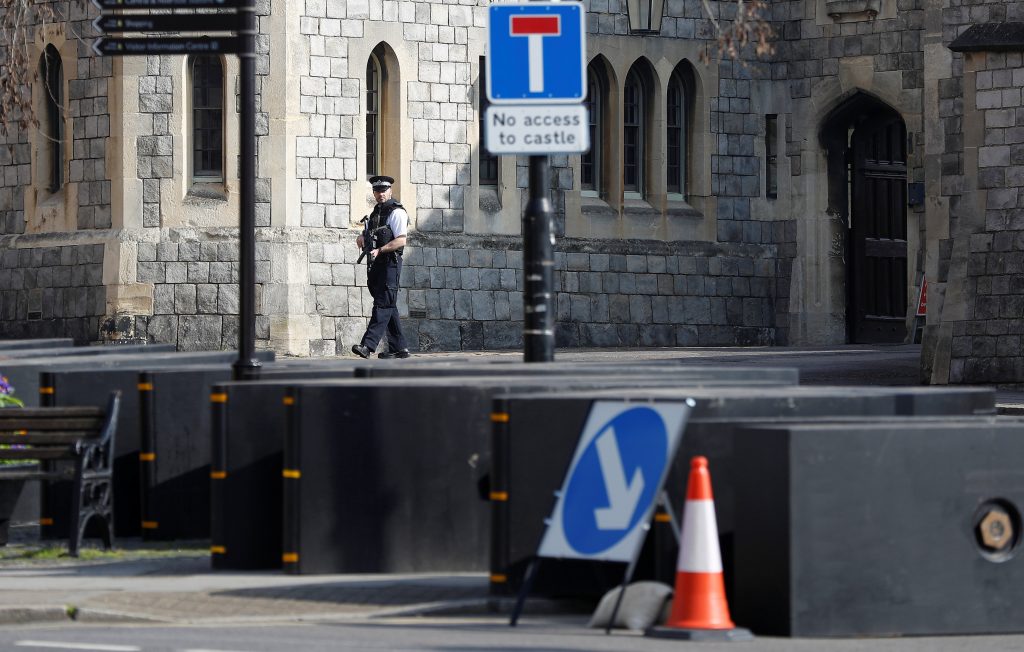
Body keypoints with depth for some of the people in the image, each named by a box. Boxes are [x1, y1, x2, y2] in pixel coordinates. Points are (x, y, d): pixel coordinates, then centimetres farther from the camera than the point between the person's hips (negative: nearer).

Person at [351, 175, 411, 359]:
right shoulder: (375, 213, 19)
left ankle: (368, 345, -23)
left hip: (389, 263, -9)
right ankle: (398, 347, 16)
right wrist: (362, 237, 3)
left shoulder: (396, 212, -7)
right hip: (375, 265, 9)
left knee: (383, 305, -13)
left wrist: (379, 250, -24)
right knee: (388, 306, 11)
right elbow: (366, 232, 27)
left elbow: (401, 240, -16)